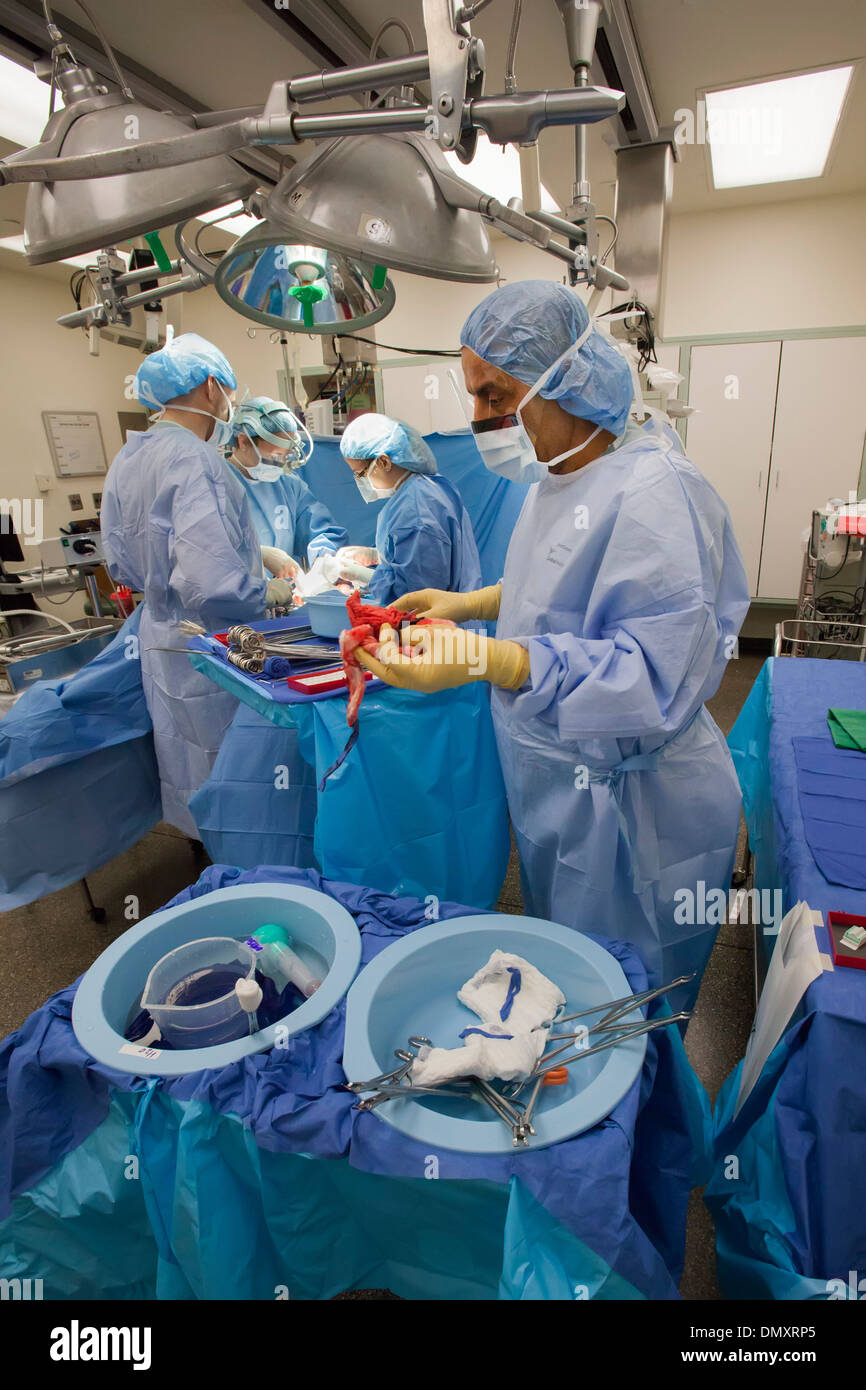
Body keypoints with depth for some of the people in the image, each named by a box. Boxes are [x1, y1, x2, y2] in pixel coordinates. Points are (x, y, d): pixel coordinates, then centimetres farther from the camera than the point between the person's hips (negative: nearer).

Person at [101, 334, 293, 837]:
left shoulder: (126, 460, 7)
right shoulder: (195, 460, -22)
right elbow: (214, 584, -33)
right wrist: (272, 592, -13)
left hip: (159, 640, 9)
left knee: (186, 763, 24)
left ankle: (199, 837, 44)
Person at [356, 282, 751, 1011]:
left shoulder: (652, 493, -25)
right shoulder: (556, 476, 6)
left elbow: (658, 677, -30)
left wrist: (489, 661, -38)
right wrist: (467, 603, 5)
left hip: (627, 808, -9)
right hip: (557, 785, 9)